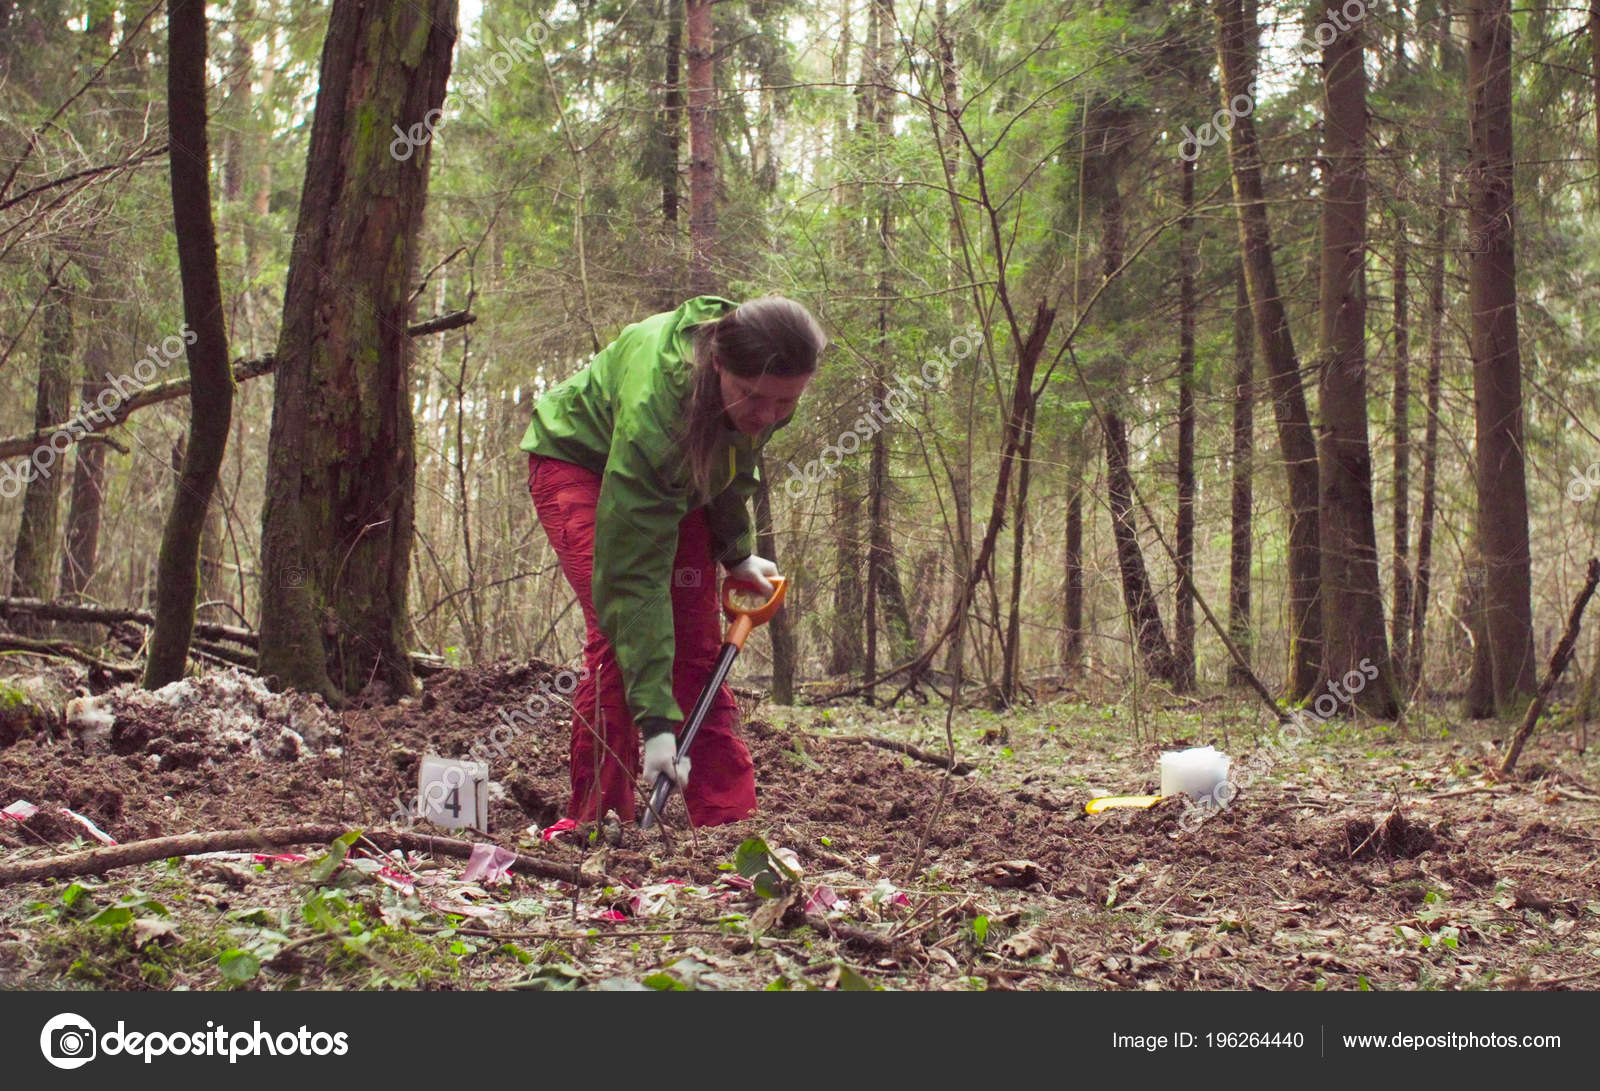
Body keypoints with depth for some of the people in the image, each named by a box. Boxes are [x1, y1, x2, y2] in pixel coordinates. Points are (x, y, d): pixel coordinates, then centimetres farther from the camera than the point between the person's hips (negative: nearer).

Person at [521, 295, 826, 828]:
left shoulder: (767, 386, -27)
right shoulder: (654, 401, -45)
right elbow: (636, 573, -44)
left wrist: (736, 551, -3)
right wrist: (656, 721, -45)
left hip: (677, 479, 6)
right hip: (578, 461, -5)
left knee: (700, 641, -4)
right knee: (617, 633, -23)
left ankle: (728, 819, -4)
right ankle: (597, 819, -16)